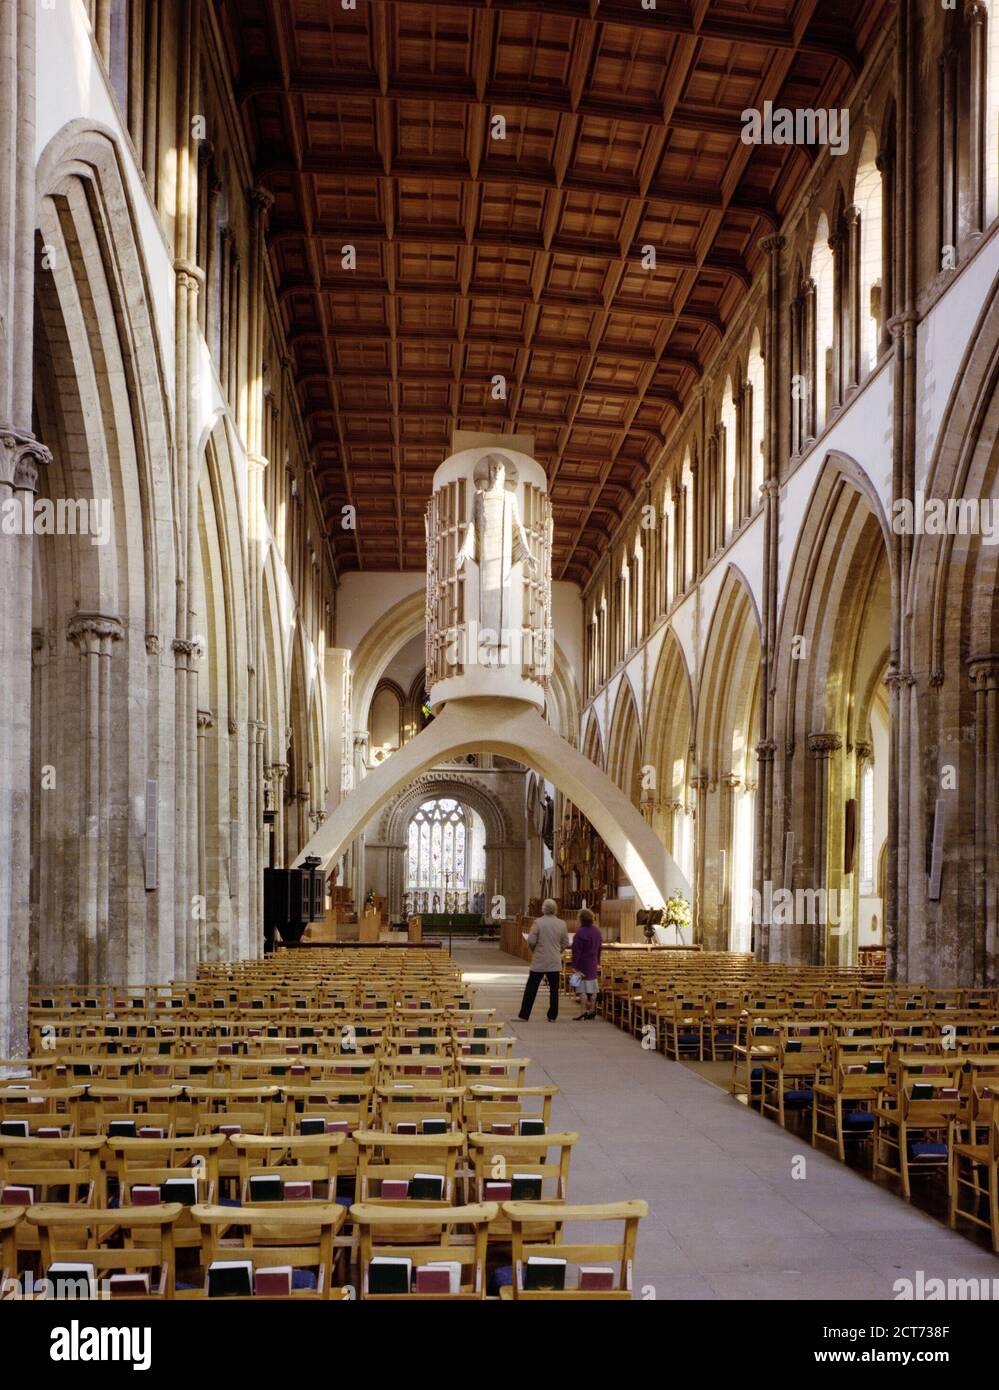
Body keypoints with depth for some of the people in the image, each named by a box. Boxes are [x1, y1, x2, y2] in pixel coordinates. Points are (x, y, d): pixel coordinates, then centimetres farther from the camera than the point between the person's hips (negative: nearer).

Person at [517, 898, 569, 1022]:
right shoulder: (561, 924, 0)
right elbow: (565, 943, 5)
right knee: (554, 990, 10)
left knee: (531, 989, 4)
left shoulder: (538, 922, -11)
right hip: (555, 962, 3)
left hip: (539, 962, -3)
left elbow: (531, 941, -11)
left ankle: (524, 1016, 5)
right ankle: (552, 1016, 12)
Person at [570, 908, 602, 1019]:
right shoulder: (597, 931, 5)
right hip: (593, 964, 7)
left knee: (582, 988, -2)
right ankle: (592, 1010, 15)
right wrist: (597, 962, 23)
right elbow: (599, 948, 14)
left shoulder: (580, 932, -20)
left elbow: (576, 950, -18)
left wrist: (574, 966, -14)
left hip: (582, 964, -7)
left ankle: (583, 1010, -7)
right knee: (592, 988, 12)